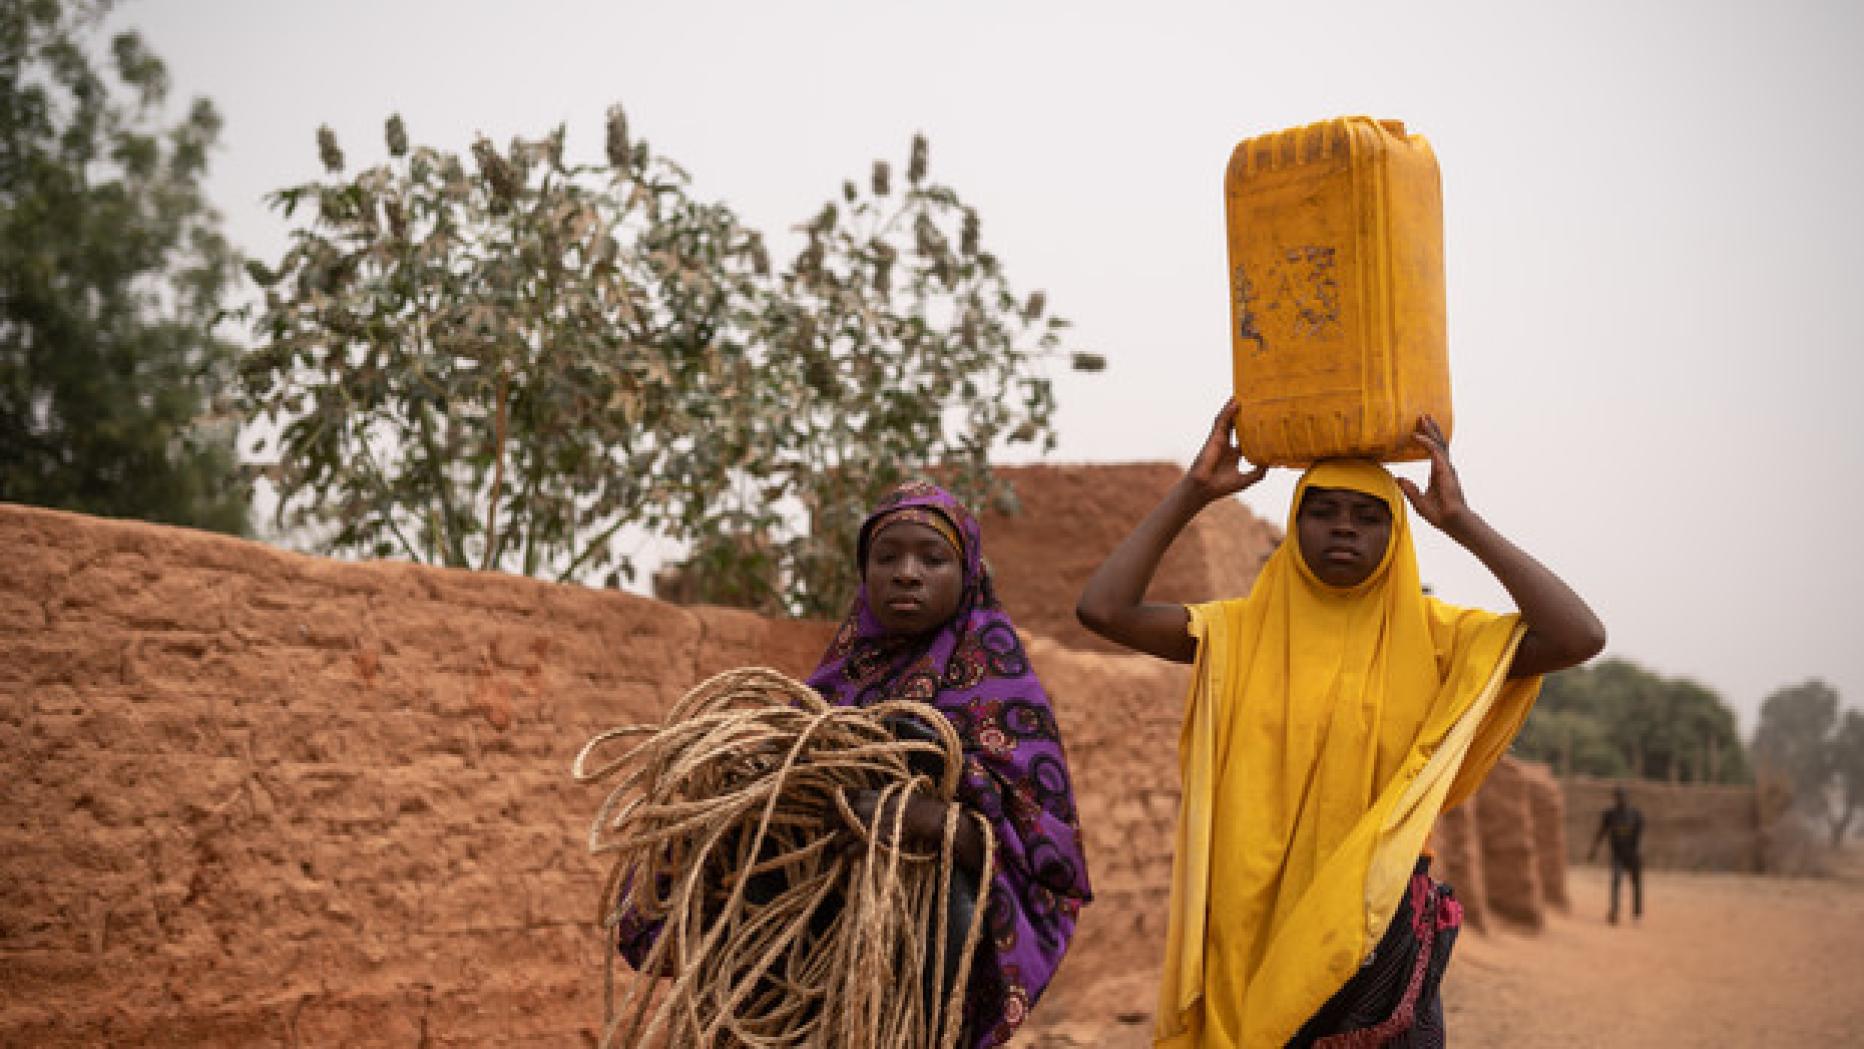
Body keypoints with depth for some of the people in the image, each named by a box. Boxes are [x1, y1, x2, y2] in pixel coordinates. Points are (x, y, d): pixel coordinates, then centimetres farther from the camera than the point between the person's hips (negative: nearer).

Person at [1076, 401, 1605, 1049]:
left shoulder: (1430, 634, -1)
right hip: (1251, 924, 1)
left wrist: (1460, 522, -13)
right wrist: (1193, 491, -7)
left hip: (1381, 928, 0)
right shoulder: (1242, 630, 2)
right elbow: (1102, 609, -11)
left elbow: (1580, 637, -14)